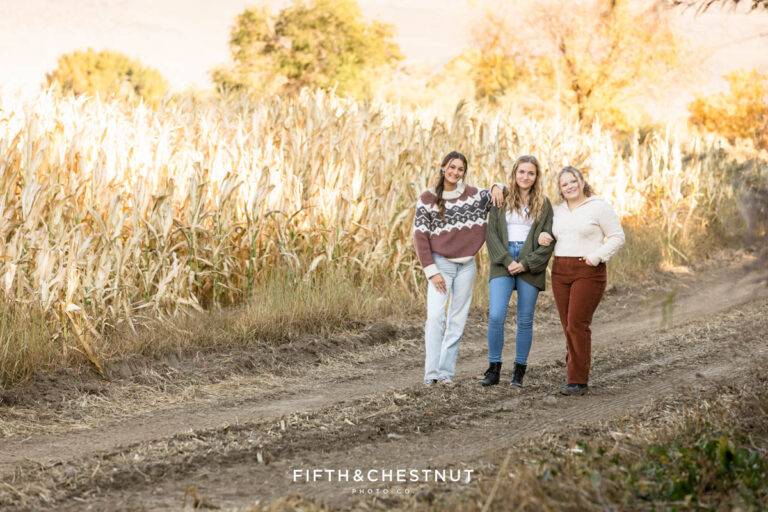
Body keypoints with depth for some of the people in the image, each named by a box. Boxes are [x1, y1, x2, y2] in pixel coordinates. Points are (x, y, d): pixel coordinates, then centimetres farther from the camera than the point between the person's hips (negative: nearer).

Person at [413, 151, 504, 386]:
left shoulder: (473, 195, 6)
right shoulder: (427, 198, -2)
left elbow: (498, 196, 23)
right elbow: (420, 237, -3)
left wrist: (497, 188, -3)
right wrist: (431, 271, -10)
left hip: (466, 265, 3)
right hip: (440, 263, -3)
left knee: (458, 320, 3)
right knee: (435, 316, -16)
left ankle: (447, 371, 7)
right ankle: (431, 373, -18)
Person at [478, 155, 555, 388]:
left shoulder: (543, 204, 6)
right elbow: (491, 233, 2)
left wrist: (526, 263, -10)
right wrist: (507, 261, -11)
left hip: (530, 267, 0)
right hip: (503, 264, 0)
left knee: (525, 320, 3)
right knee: (496, 316, -12)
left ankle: (519, 372, 11)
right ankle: (493, 370, -3)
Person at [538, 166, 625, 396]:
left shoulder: (599, 206, -3)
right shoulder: (558, 210, 15)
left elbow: (617, 237, -3)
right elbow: (554, 236, 29)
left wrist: (597, 256, -16)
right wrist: (543, 237, 4)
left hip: (588, 271, -6)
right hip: (560, 271, 6)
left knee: (577, 324, -12)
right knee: (568, 325, 5)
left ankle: (577, 381, -11)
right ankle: (576, 374, 13)